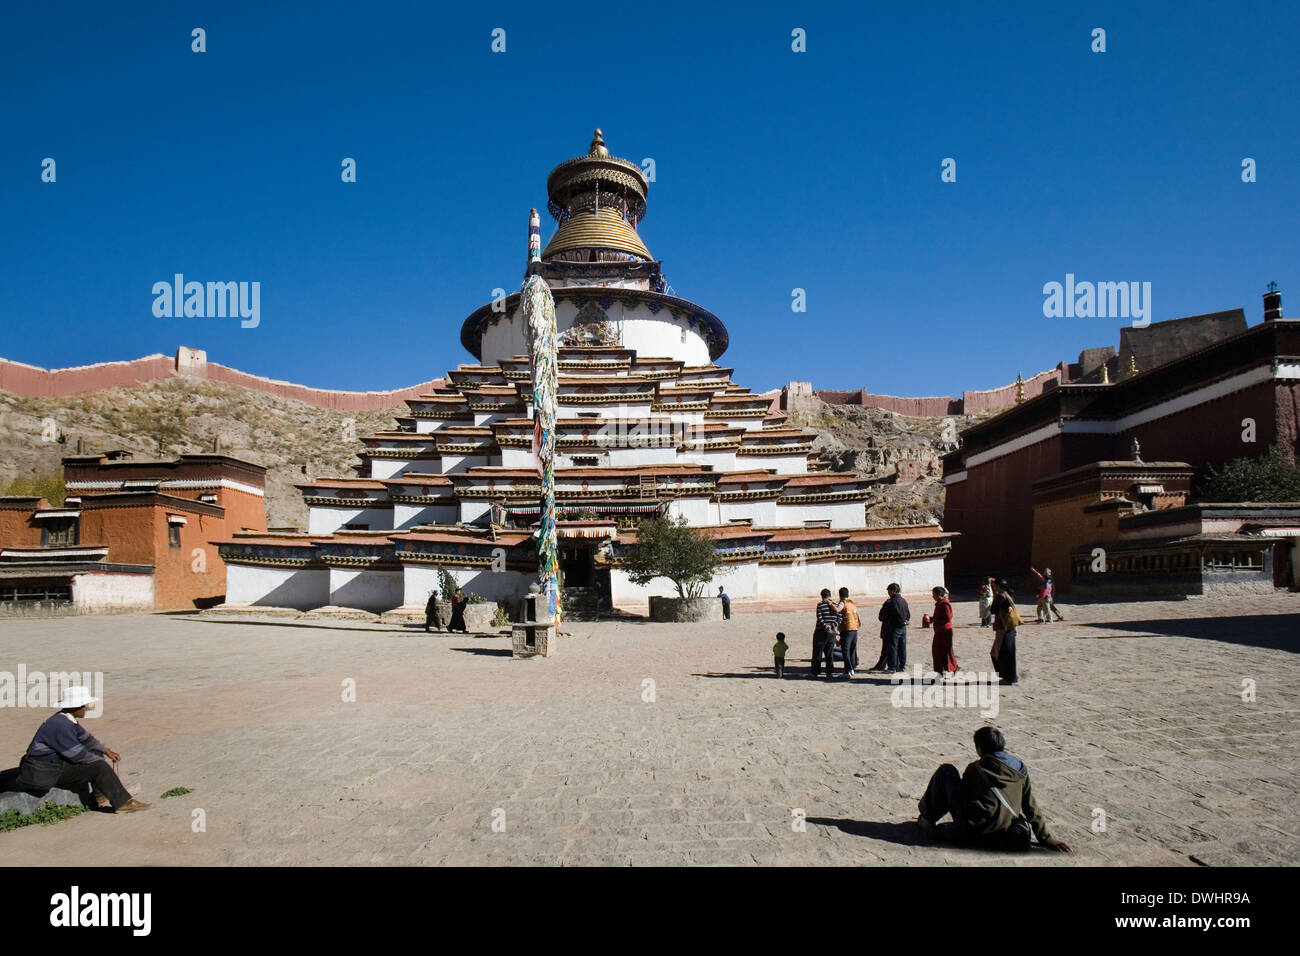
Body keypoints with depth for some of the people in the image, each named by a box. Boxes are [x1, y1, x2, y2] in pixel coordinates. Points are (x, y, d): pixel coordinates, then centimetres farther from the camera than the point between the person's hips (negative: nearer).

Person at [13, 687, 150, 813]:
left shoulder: (67, 720, 5)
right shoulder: (60, 725, -25)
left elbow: (85, 738, 20)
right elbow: (78, 754, -23)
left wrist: (106, 751, 13)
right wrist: (101, 761, -9)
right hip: (45, 773, -10)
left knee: (96, 752, 10)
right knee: (99, 767, -17)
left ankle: (102, 798, 4)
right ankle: (123, 802, -11)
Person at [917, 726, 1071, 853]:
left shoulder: (975, 769, -4)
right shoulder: (1020, 768, 7)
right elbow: (1031, 807, 8)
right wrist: (1047, 839, 13)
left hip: (973, 832, -5)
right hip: (1004, 835, 6)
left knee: (946, 771, 7)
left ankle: (927, 820, 11)